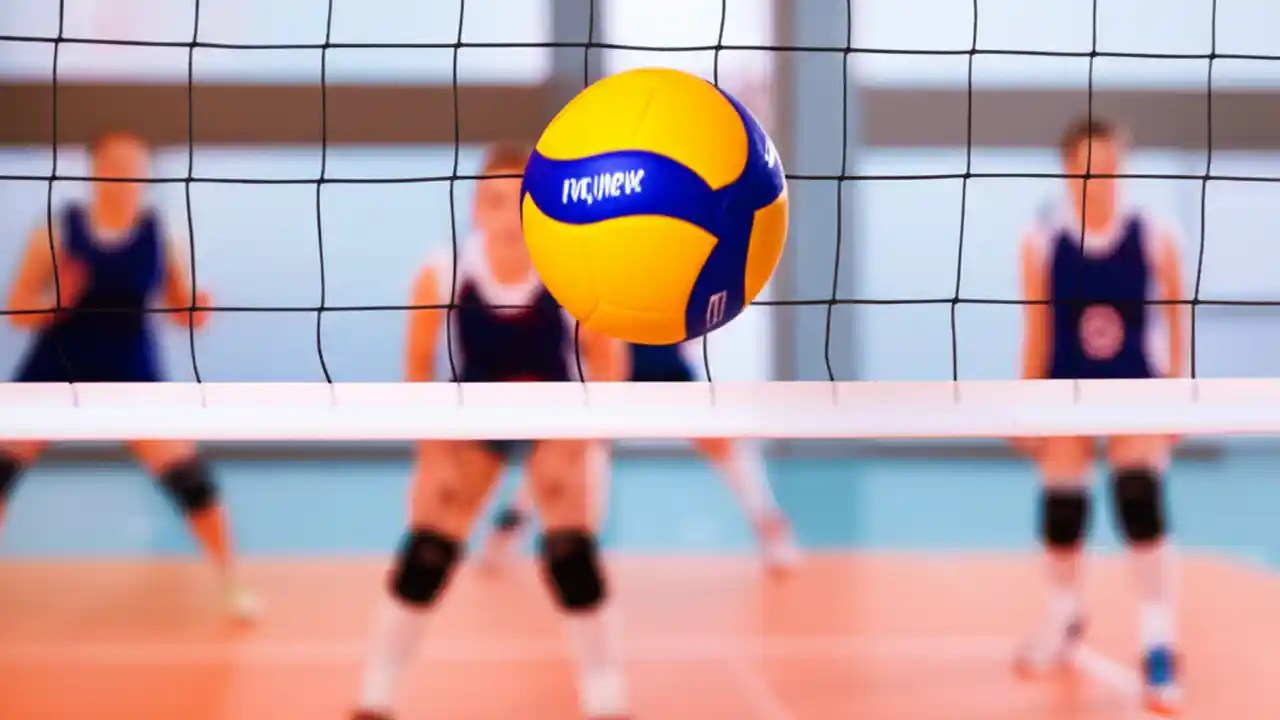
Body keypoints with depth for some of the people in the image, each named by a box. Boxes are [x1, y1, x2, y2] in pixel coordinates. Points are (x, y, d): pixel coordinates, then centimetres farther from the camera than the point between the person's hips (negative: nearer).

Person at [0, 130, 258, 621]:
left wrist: (196, 311, -17)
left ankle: (232, 583, 6)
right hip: (56, 369, 0)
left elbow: (180, 309, 6)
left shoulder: (158, 233, -4)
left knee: (186, 471, -8)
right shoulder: (59, 229, -7)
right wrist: (57, 302, -24)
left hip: (130, 374, 0)